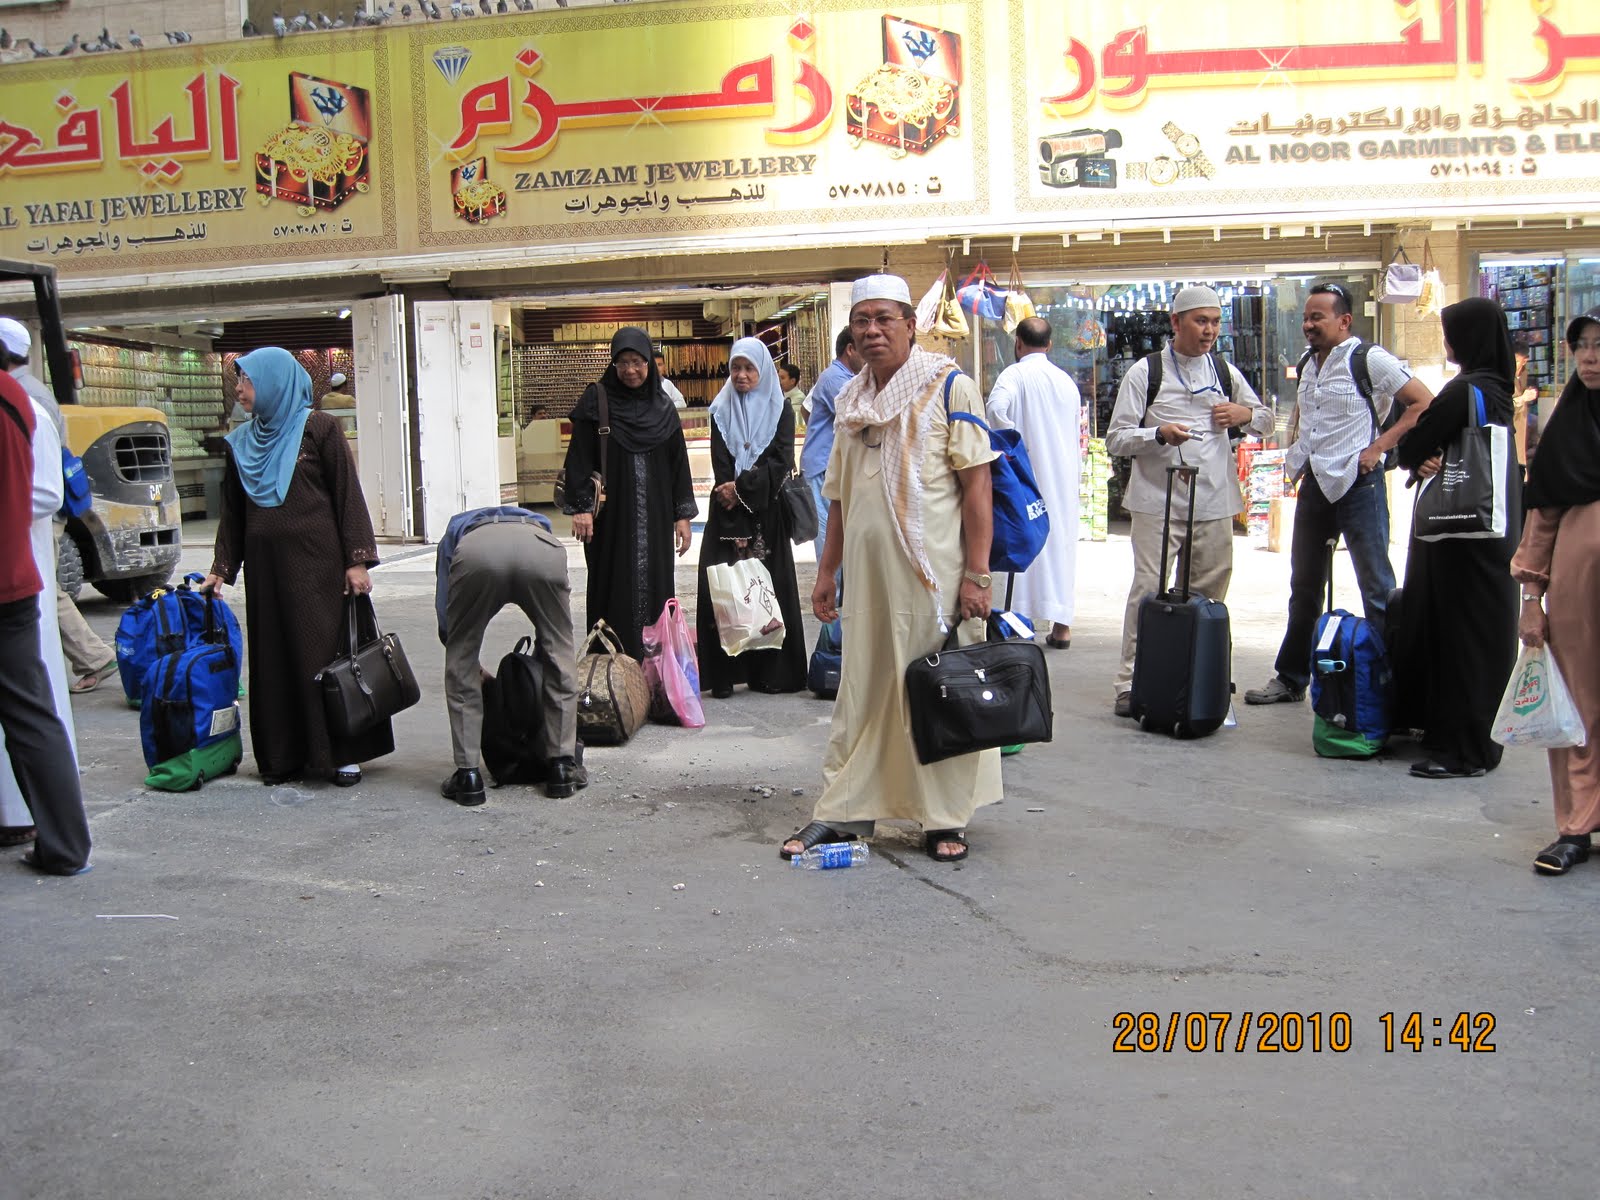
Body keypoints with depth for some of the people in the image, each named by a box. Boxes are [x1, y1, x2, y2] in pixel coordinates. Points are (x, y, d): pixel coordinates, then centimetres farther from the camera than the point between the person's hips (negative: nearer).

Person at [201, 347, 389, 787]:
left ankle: (343, 753, 5)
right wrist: (221, 569, 12)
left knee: (328, 651, -2)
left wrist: (358, 560, -11)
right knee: (274, 658, 6)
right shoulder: (242, 443, 13)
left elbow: (348, 495, -5)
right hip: (266, 566, 5)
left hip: (318, 563, -5)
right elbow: (232, 512, 17)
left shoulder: (318, 429, -2)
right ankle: (284, 755, 13)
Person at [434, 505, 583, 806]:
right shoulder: (538, 523, 48)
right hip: (541, 552, 1)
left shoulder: (455, 530, 45)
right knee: (561, 659, 22)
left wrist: (477, 669, 50)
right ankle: (562, 766, 23)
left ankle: (467, 775, 19)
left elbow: (445, 618, 36)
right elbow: (554, 624, 46)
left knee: (461, 666, 20)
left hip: (476, 554, -1)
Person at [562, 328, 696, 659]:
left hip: (654, 516, 3)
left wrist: (683, 514, 6)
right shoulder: (596, 400, 1)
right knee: (615, 591, -2)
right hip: (611, 514, -3)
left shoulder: (663, 407, 10)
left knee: (655, 586, 3)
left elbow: (679, 462, 11)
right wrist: (581, 506, -12)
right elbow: (580, 455, -3)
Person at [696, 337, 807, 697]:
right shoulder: (721, 410, 10)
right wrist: (731, 492, -11)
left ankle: (769, 671, 4)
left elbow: (781, 461, -5)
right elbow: (721, 464, 2)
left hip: (767, 513, -1)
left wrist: (742, 488, -12)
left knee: (769, 586, -2)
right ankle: (723, 674, -4)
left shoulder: (780, 409, 6)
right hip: (728, 511, 1)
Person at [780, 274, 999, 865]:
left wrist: (976, 573, -13)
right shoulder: (850, 400, 13)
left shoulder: (949, 387, -3)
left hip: (933, 572, -5)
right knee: (861, 693, 10)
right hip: (868, 572, 5)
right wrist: (826, 571, 16)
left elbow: (977, 485, -8)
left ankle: (946, 817, 16)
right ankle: (842, 811, 18)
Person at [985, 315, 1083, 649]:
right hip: (1064, 478, 5)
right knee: (1061, 543, 8)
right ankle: (1061, 624, 10)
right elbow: (1075, 434, 16)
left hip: (1026, 475, -5)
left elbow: (996, 409, -27)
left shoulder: (1014, 375, -7)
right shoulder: (1067, 381, 10)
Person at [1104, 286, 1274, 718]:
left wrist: (1244, 414, 0)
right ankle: (1130, 684, -3)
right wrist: (1159, 434, -22)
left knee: (1210, 593, 8)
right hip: (1158, 499, -4)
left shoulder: (1225, 372, 13)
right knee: (1149, 589, -9)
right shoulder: (1146, 371, 0)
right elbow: (1115, 439, -3)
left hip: (1213, 501, 4)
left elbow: (1266, 419, 24)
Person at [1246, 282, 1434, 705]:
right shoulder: (1307, 366, 12)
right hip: (1314, 484, 8)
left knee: (1377, 587, -2)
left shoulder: (1369, 360, -10)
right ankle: (1291, 679, 24)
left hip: (1357, 483, -8)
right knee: (1304, 588, 14)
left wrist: (1379, 446, -15)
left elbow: (1424, 403, -11)